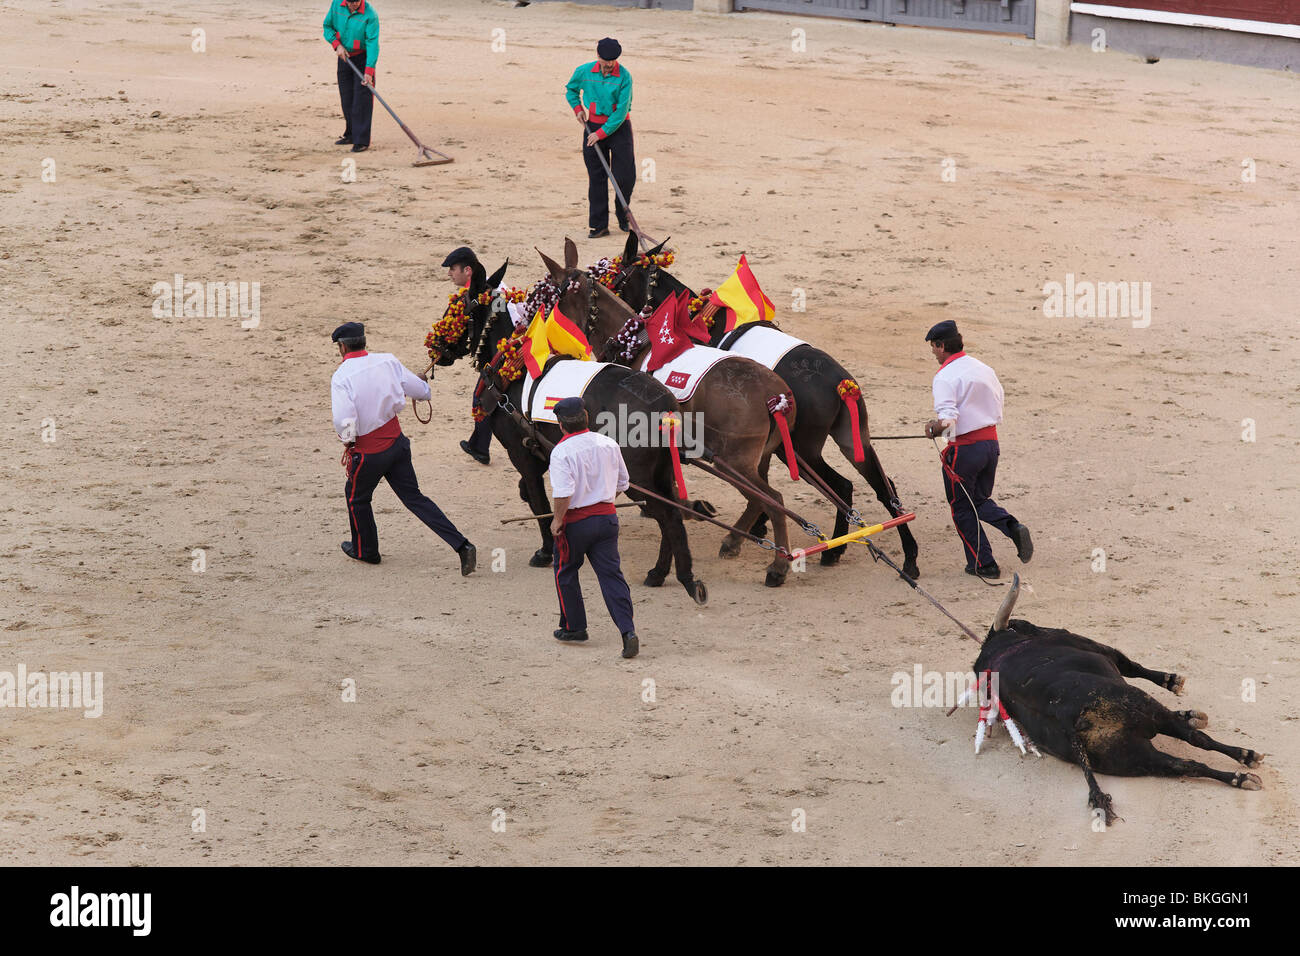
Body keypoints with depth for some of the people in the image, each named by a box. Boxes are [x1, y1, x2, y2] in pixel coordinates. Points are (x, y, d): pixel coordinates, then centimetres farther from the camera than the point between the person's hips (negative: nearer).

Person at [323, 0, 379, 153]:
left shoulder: (370, 15, -23)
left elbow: (372, 43, -25)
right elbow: (328, 26, 6)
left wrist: (369, 71, -32)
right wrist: (337, 44, -12)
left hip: (363, 58, -5)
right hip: (344, 56, 5)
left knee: (362, 100, -10)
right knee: (346, 99, 11)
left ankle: (362, 140, -8)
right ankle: (351, 134, 26)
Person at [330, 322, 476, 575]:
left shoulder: (342, 376, -17)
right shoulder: (387, 361, -2)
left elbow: (344, 420, -27)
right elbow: (421, 391, 2)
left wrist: (347, 441, -6)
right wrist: (423, 387, 27)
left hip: (368, 452, -5)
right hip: (396, 440, 5)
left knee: (356, 497, 22)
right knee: (414, 497, 10)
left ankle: (365, 550, 39)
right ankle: (461, 546, 0)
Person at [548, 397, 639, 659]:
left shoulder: (562, 451, -16)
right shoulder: (609, 444, 2)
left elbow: (563, 492, -25)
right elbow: (622, 483, 11)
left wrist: (557, 520, -12)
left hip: (576, 521, -4)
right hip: (607, 516, 4)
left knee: (565, 572, 18)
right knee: (611, 574, 3)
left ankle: (574, 627, 25)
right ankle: (628, 631, -10)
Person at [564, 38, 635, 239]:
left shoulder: (624, 76, -13)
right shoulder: (584, 72, -3)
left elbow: (621, 111, -15)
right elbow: (571, 89, 19)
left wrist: (601, 133, -17)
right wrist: (577, 108, 4)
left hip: (618, 126, -2)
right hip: (593, 125, 2)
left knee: (625, 176, -6)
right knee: (597, 177, 1)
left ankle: (623, 216, 19)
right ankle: (599, 224, 5)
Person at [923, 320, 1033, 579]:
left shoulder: (945, 376, -14)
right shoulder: (984, 369, 9)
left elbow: (947, 419, -27)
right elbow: (999, 413, 13)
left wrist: (933, 429, -12)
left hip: (964, 448, -7)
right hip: (991, 441, 7)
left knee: (962, 508, 10)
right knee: (981, 501, 22)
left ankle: (983, 564, 11)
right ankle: (1013, 528, -5)